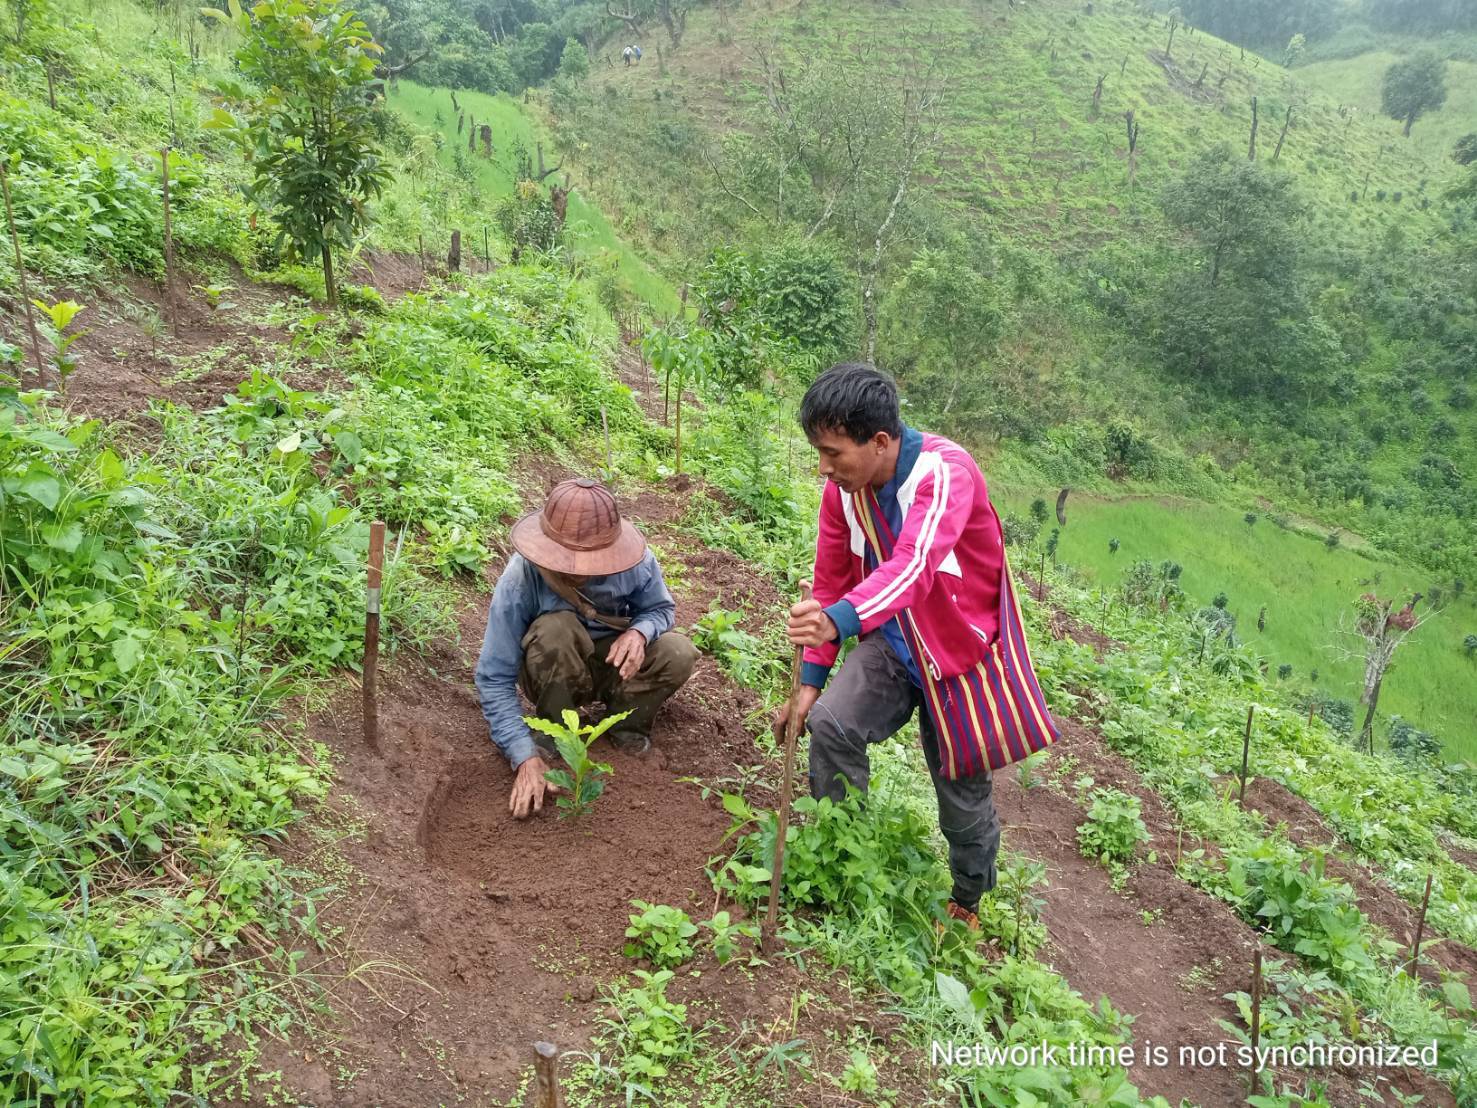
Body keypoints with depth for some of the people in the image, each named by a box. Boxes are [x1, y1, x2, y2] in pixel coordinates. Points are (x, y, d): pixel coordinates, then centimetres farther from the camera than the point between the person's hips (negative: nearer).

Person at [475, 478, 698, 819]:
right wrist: (525, 758, -36)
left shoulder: (636, 561, -24)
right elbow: (494, 678, -27)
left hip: (612, 662, 2)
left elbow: (660, 608, -2)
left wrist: (640, 631, -29)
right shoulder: (520, 578, -30)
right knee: (555, 628, -35)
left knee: (679, 654, -26)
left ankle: (625, 724, 2)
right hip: (553, 672, -2)